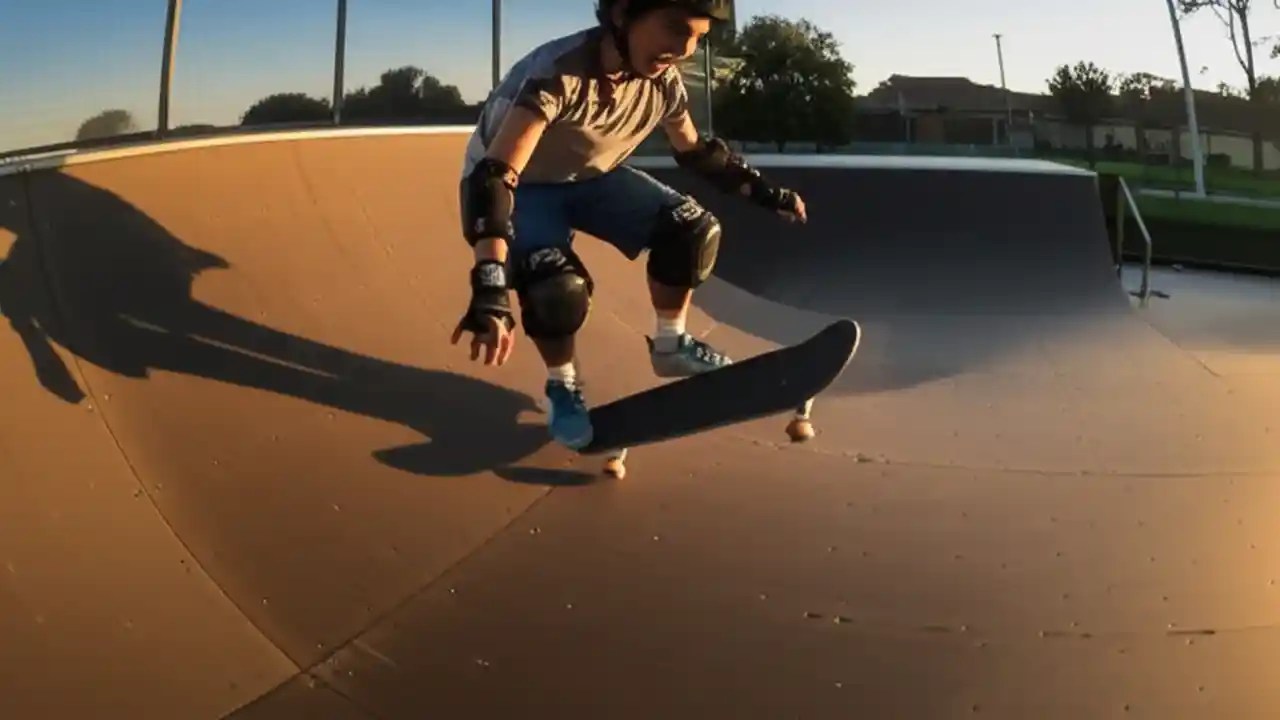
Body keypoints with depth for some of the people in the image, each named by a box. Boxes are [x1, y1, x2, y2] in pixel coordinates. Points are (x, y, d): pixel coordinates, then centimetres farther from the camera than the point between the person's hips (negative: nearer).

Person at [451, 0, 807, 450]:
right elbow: (494, 176, -45)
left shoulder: (664, 81, -15)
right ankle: (562, 388, 0)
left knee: (693, 229, -11)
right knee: (559, 287, -31)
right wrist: (491, 291, -55)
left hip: (591, 176, 6)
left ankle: (670, 345, 12)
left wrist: (764, 191, 0)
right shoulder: (556, 73, -37)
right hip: (519, 186, -5)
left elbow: (696, 152, 6)